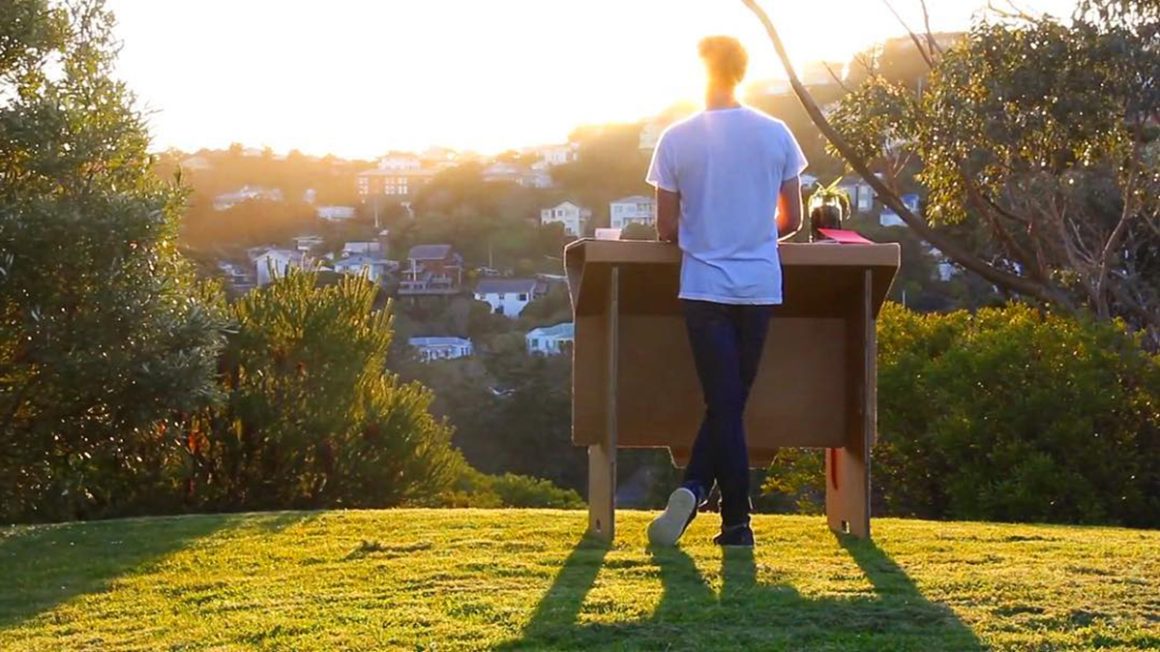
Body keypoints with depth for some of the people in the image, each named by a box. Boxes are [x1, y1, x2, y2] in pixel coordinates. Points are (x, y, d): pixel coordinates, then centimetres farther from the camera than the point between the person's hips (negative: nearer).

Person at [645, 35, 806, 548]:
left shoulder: (678, 139, -5)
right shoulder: (777, 135, 1)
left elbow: (667, 229, -2)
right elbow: (792, 220, 6)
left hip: (706, 288, -1)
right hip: (761, 288, 2)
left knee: (724, 404, 1)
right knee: (731, 402, 11)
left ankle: (738, 521, -5)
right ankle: (695, 490, 1)